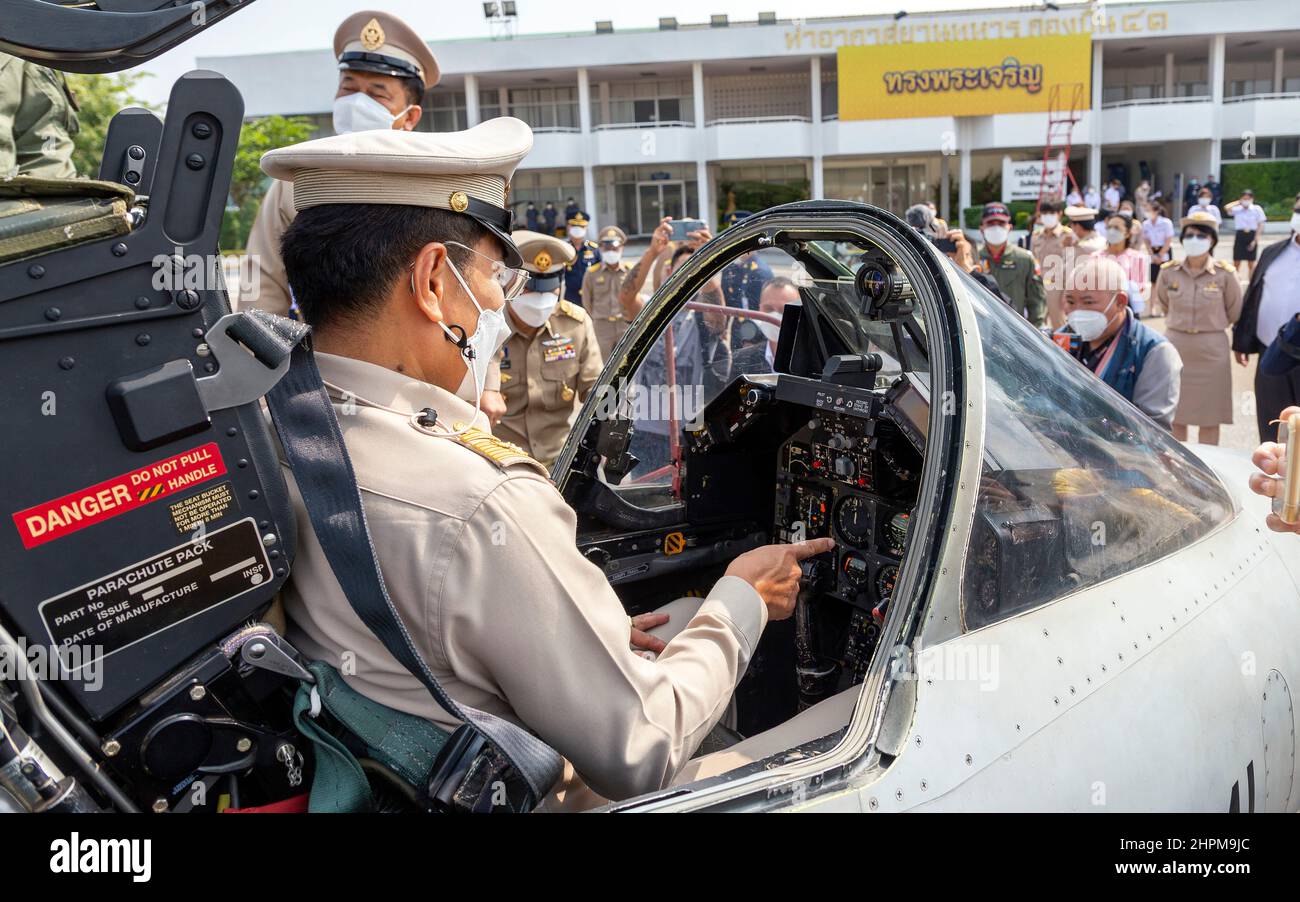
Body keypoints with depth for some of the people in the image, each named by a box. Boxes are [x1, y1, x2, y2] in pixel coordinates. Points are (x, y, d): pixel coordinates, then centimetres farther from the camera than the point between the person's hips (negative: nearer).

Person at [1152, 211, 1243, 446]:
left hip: (1211, 350, -2)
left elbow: (1234, 312, 7)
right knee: (1175, 416, 9)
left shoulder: (1224, 274, -8)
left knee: (1209, 419, 5)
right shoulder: (1168, 271, -2)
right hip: (1175, 346, 2)